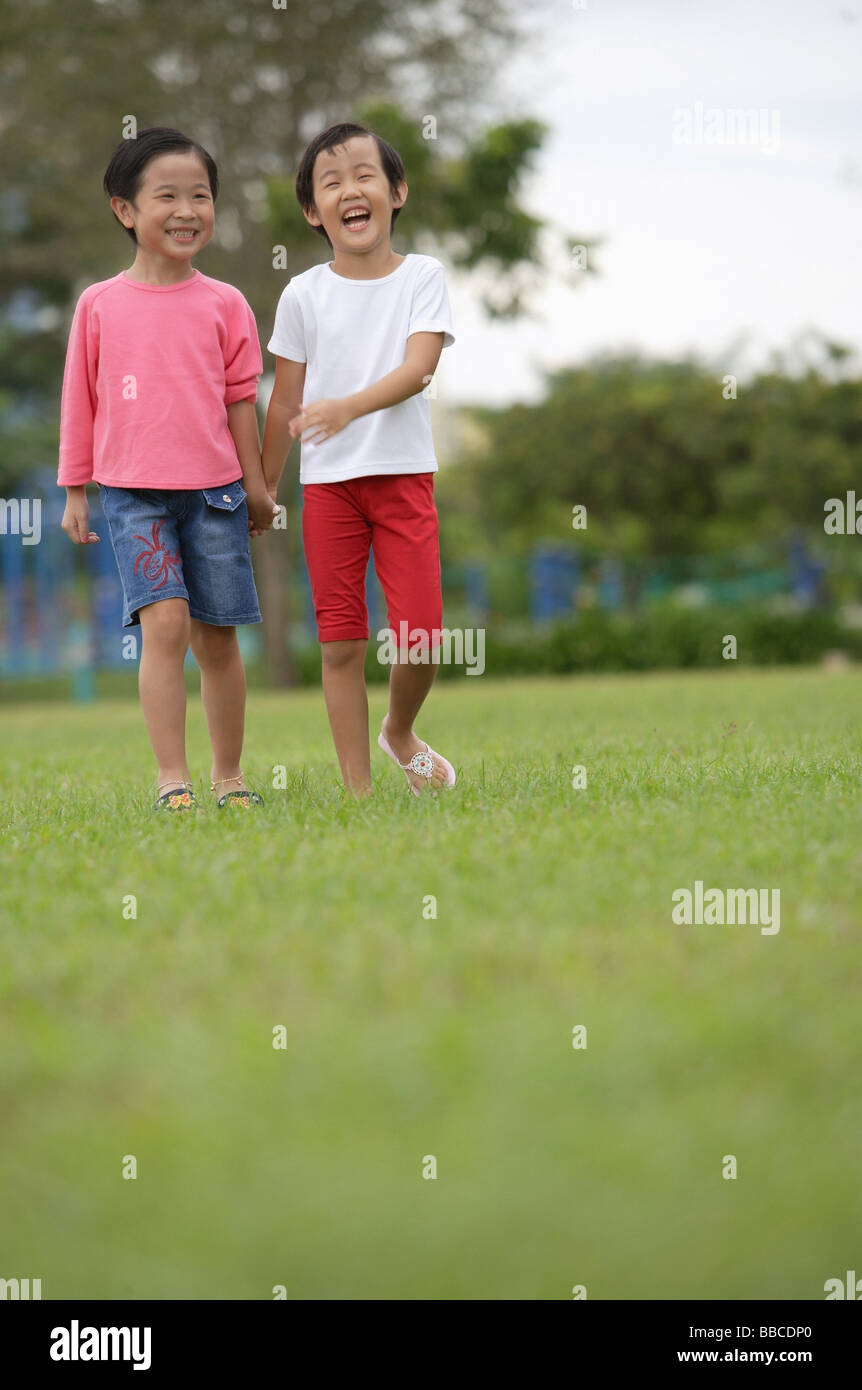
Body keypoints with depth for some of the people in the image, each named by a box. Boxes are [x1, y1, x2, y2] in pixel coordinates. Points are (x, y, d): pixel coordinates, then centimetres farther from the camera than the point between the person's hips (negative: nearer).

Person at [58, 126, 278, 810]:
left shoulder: (224, 303, 3)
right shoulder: (99, 304, 2)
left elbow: (240, 399, 9)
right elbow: (80, 402, 8)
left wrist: (255, 484, 11)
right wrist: (74, 491, 9)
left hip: (214, 490, 1)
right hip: (133, 491, -1)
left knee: (218, 636, 6)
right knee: (164, 620, -15)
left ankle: (228, 774, 19)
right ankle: (171, 778, -12)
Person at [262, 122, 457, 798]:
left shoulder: (422, 276, -1)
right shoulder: (304, 295, 2)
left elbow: (418, 368, -15)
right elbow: (286, 402, 8)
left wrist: (347, 408, -31)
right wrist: (263, 492, 11)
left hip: (404, 476, -1)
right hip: (327, 484, 1)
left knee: (422, 636, -5)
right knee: (341, 643, 1)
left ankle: (400, 731, 26)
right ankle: (358, 789, 9)